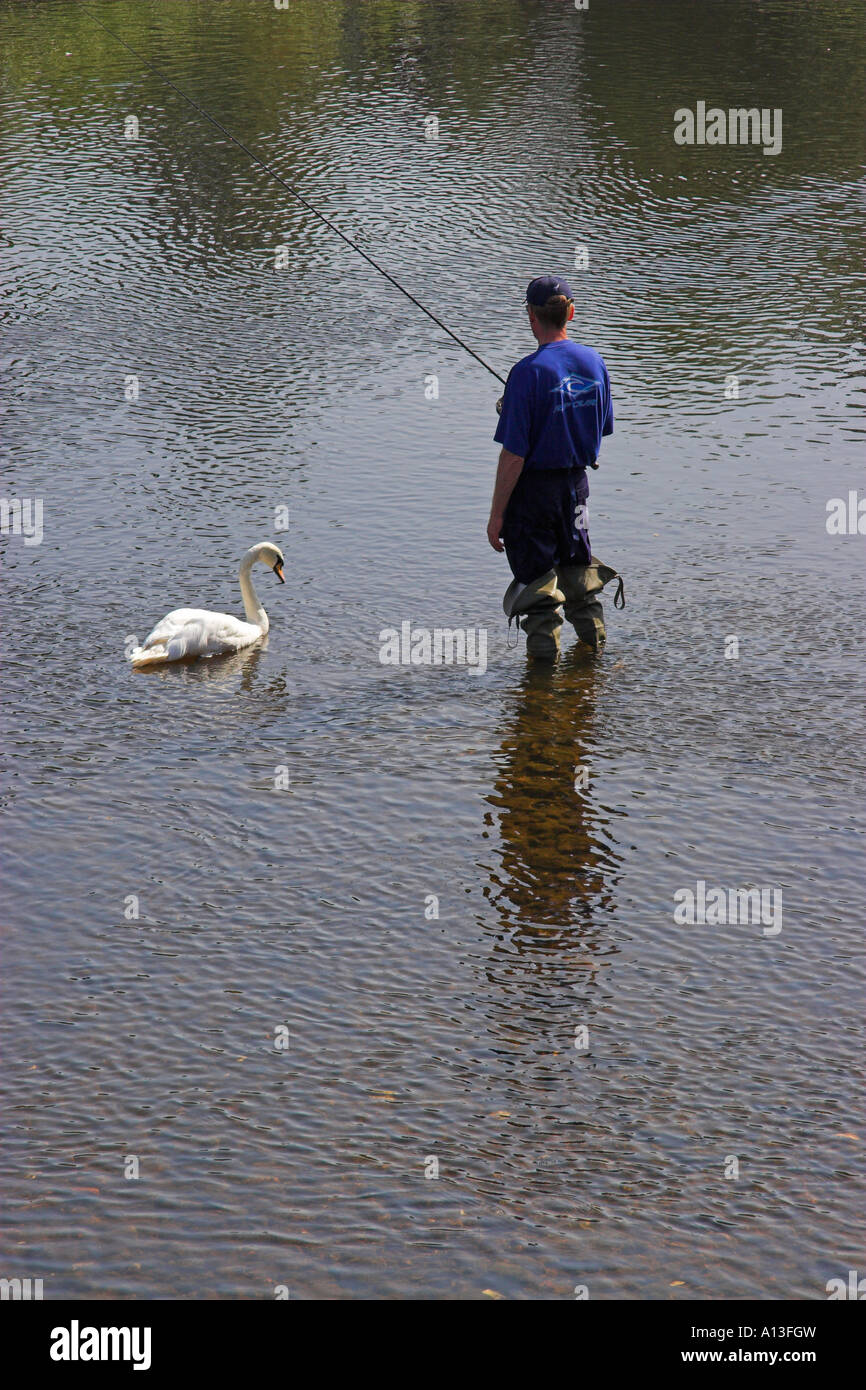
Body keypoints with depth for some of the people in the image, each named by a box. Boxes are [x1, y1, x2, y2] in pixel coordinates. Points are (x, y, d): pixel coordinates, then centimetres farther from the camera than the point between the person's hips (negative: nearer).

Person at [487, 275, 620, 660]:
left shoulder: (529, 371, -20)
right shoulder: (594, 361, -1)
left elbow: (513, 454, -20)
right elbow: (602, 429, 10)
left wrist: (497, 514, -14)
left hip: (534, 487, -6)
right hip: (577, 482, 6)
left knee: (536, 577, 4)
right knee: (577, 566, 22)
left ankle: (545, 654, 8)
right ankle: (594, 641, 31)